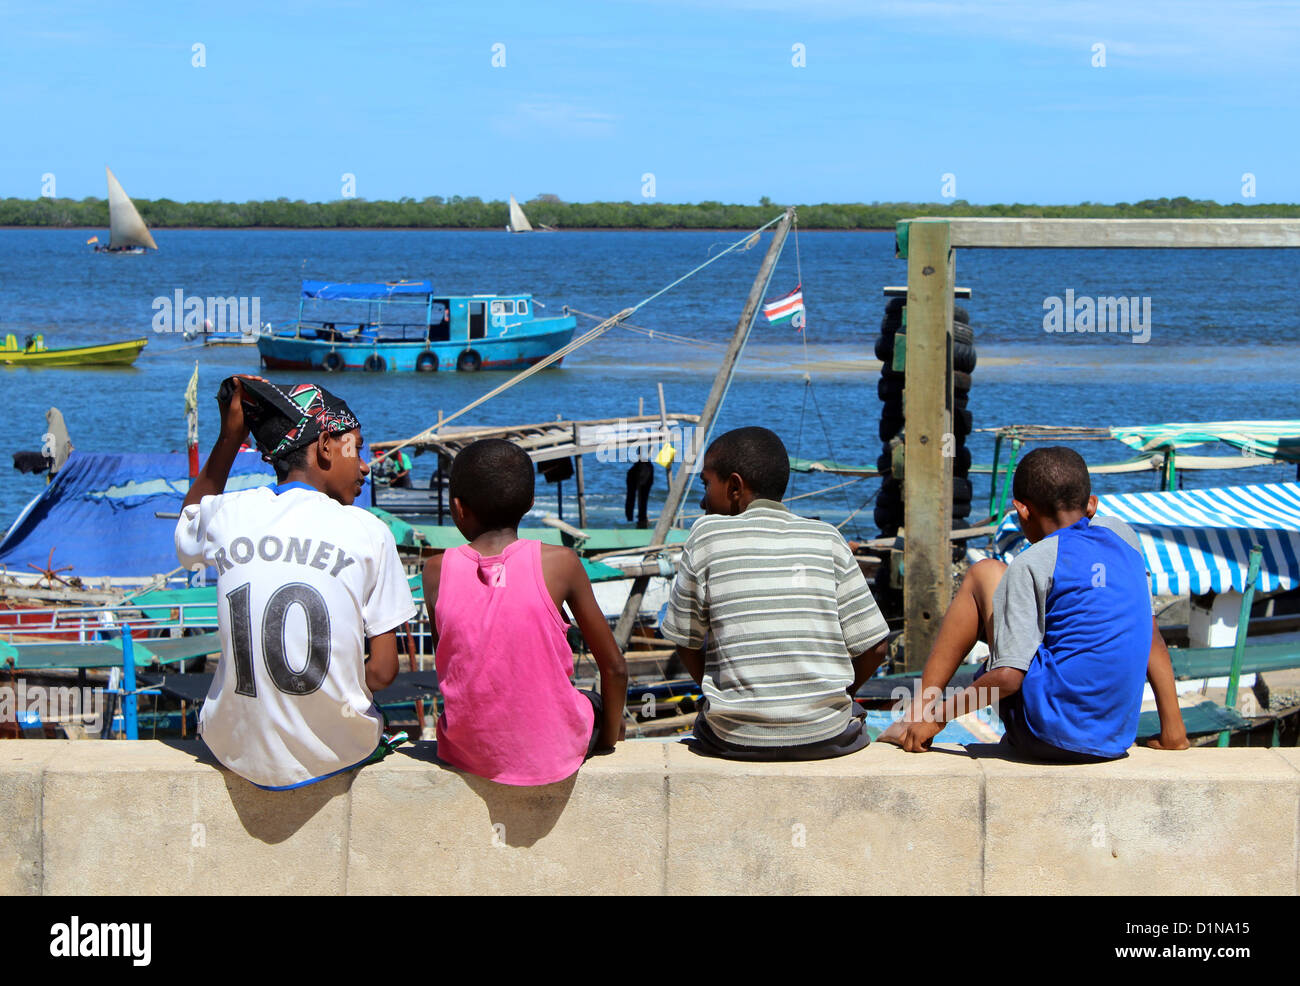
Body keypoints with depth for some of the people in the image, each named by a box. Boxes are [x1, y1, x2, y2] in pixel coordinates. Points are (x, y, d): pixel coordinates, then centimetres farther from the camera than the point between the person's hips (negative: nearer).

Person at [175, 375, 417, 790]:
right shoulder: (367, 531, -10)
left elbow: (189, 524, 25)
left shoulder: (228, 515, -4)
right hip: (338, 753, -2)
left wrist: (230, 436, 18)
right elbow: (382, 672, -9)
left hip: (241, 753, 2)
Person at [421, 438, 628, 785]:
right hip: (555, 749, -1)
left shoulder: (436, 571, -9)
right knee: (602, 704, 32)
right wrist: (608, 740, 12)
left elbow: (447, 665, 5)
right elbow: (614, 667, -6)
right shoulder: (560, 564, -13)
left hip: (469, 752, 2)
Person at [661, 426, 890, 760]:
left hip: (734, 740, -1)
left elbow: (687, 644, 6)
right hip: (829, 737, 1)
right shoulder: (826, 538, 4)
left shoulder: (706, 536, 0)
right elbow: (873, 647, 2)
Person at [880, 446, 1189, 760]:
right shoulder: (1121, 534, 10)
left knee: (985, 573, 11)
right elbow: (1151, 634, 13)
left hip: (1047, 735, -6)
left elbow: (1007, 676, -15)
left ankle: (921, 709, 8)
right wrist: (1173, 728, 17)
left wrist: (937, 716, -4)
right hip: (1117, 740, 6)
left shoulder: (1031, 566, -8)